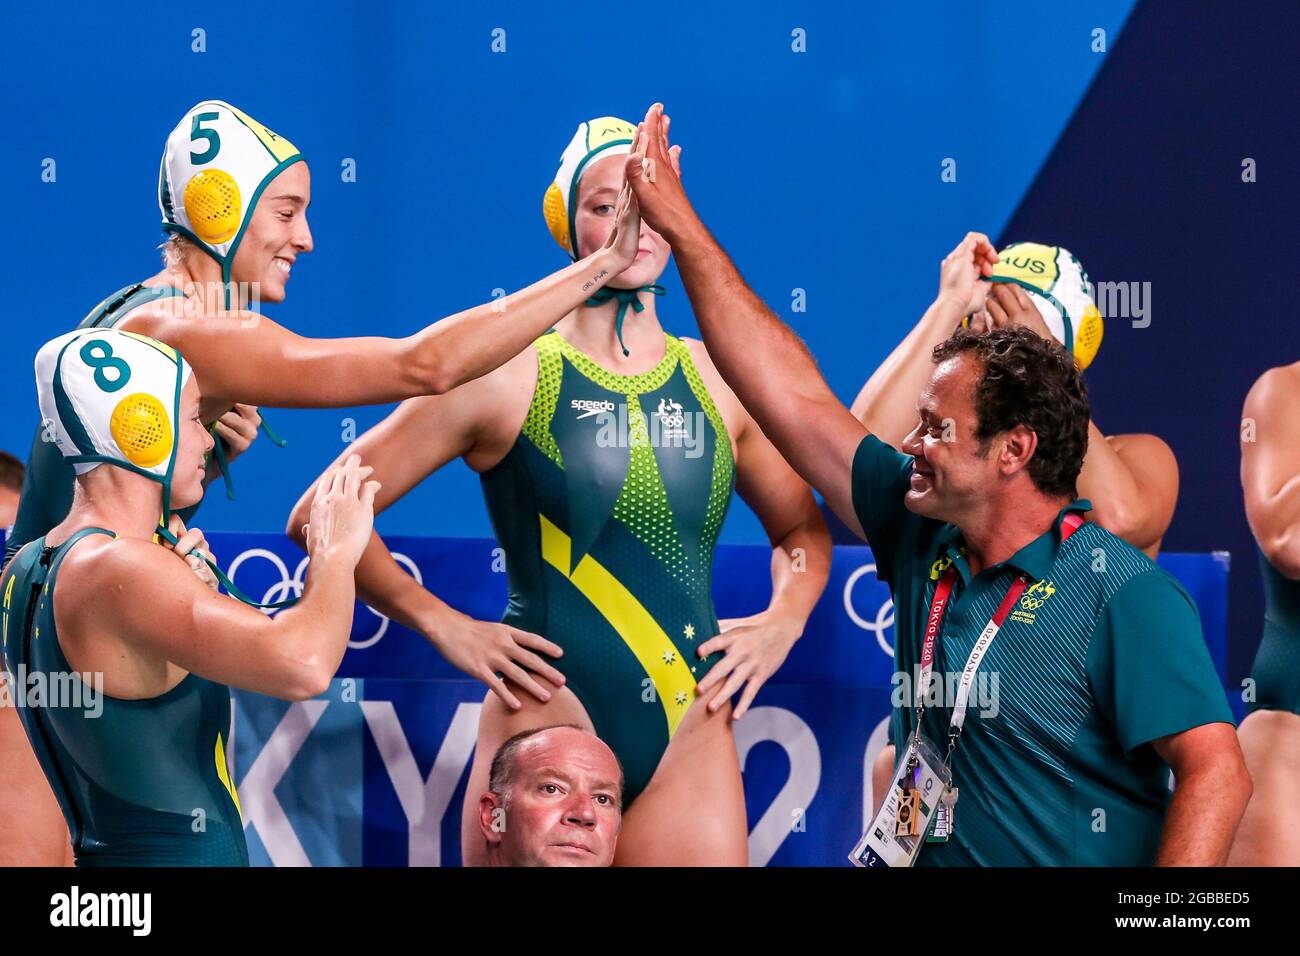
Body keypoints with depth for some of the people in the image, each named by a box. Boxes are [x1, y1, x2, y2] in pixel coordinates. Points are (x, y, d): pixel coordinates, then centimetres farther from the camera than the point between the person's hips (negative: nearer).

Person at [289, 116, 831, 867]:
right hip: (550, 720, -3)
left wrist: (784, 619, 7)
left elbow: (802, 527, 24)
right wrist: (440, 623, -6)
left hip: (693, 733, 3)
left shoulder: (722, 382, 8)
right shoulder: (506, 376, -2)